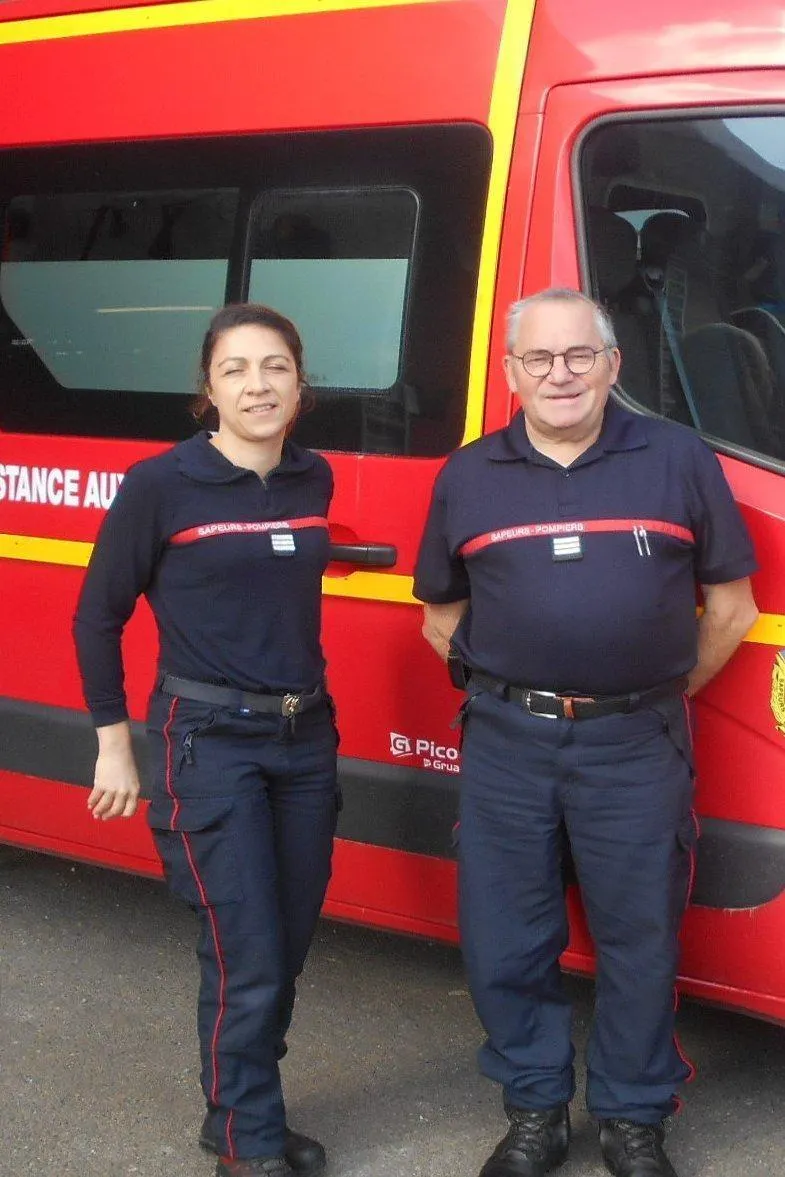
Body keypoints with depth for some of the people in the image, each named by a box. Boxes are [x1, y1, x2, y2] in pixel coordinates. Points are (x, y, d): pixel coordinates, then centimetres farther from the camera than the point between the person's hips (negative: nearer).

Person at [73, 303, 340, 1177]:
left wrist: (306, 704, 15)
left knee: (288, 948, 13)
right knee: (246, 961, -4)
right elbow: (97, 617, -3)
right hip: (210, 742, -5)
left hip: (307, 736, 6)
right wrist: (114, 743, -3)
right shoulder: (161, 485, -10)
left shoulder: (314, 480, 4)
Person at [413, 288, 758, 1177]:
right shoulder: (468, 478, 6)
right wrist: (510, 691, 7)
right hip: (507, 743, 2)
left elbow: (730, 607, 7)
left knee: (639, 939, 9)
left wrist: (665, 692, 6)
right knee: (504, 941, 9)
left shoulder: (679, 461, 0)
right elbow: (441, 618, 14)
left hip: (636, 745, -1)